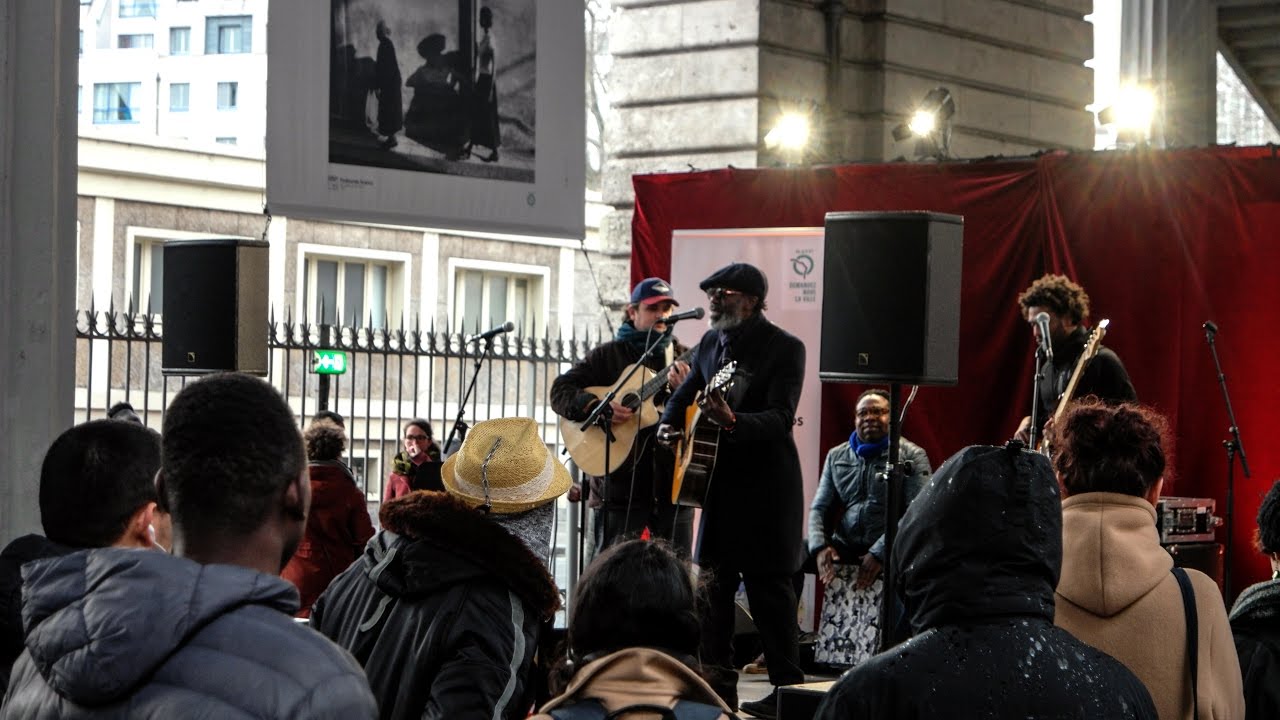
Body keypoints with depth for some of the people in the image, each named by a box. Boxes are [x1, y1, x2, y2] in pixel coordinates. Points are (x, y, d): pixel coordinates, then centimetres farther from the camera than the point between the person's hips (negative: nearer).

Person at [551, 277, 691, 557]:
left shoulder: (683, 358, 11)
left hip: (673, 480, 3)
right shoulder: (608, 355, 5)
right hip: (622, 482, -3)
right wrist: (597, 407, -17)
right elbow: (560, 391, 0)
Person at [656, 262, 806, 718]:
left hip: (767, 488, -7)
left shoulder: (785, 348, -12)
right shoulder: (711, 342, 9)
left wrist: (733, 421, -39)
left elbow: (781, 417, -22)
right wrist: (669, 425, 1)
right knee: (713, 583, 10)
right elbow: (687, 392, 22)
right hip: (720, 484, 7)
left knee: (770, 589, -3)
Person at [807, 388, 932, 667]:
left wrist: (880, 553, -22)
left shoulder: (912, 456, 0)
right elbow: (819, 508, 11)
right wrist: (820, 546, -11)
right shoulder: (837, 456, 15)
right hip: (844, 547, 4)